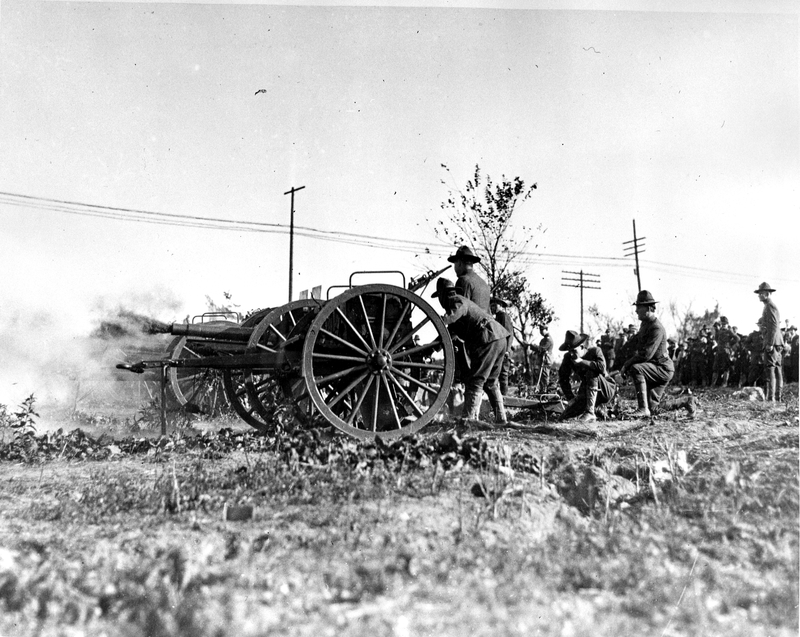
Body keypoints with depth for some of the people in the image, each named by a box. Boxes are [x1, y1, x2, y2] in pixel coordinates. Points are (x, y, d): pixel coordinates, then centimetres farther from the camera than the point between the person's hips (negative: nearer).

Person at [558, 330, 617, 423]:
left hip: (607, 391, -4)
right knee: (565, 417, -11)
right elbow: (563, 379, 1)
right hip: (587, 393, 5)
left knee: (592, 373, -34)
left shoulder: (595, 351, -16)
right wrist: (571, 398, -7)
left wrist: (581, 361, -31)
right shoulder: (568, 357, -8)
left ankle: (590, 413, -33)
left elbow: (602, 368, -37)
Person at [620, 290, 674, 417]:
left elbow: (646, 355, -29)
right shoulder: (645, 323, 10)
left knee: (635, 369, -35)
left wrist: (626, 365, -20)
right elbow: (637, 348, 18)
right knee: (652, 410, 8)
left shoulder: (656, 328, -21)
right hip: (654, 369, 9)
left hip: (663, 369, -9)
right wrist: (626, 364, 3)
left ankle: (643, 409, -35)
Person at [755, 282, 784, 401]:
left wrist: (770, 344, -22)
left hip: (772, 342, -11)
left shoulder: (770, 306, -10)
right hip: (777, 343, 11)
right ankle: (778, 397, 14)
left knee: (770, 369, -13)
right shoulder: (771, 306, 22)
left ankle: (770, 397, -16)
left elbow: (774, 325, -19)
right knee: (777, 370, 10)